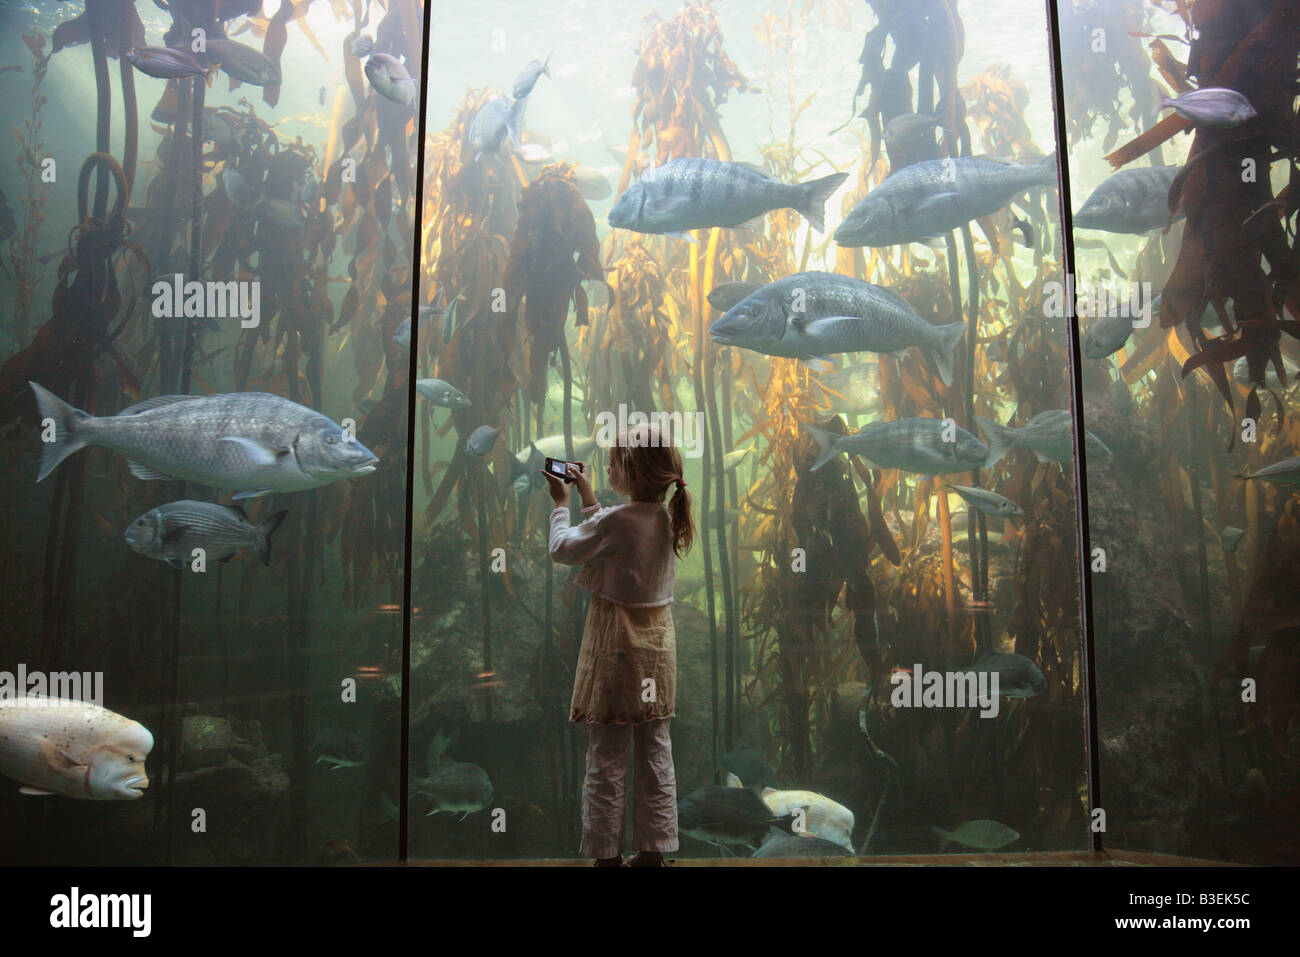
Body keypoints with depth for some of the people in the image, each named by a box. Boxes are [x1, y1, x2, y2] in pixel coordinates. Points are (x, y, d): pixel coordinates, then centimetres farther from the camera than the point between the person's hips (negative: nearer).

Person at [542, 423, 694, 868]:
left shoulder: (615, 520, -19)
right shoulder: (667, 517, 2)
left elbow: (563, 549, -3)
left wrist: (561, 504, 12)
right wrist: (588, 499, 23)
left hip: (615, 644, -7)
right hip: (657, 643, 7)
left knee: (607, 755, 4)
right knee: (656, 751, 11)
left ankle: (606, 853, 12)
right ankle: (653, 850, 19)